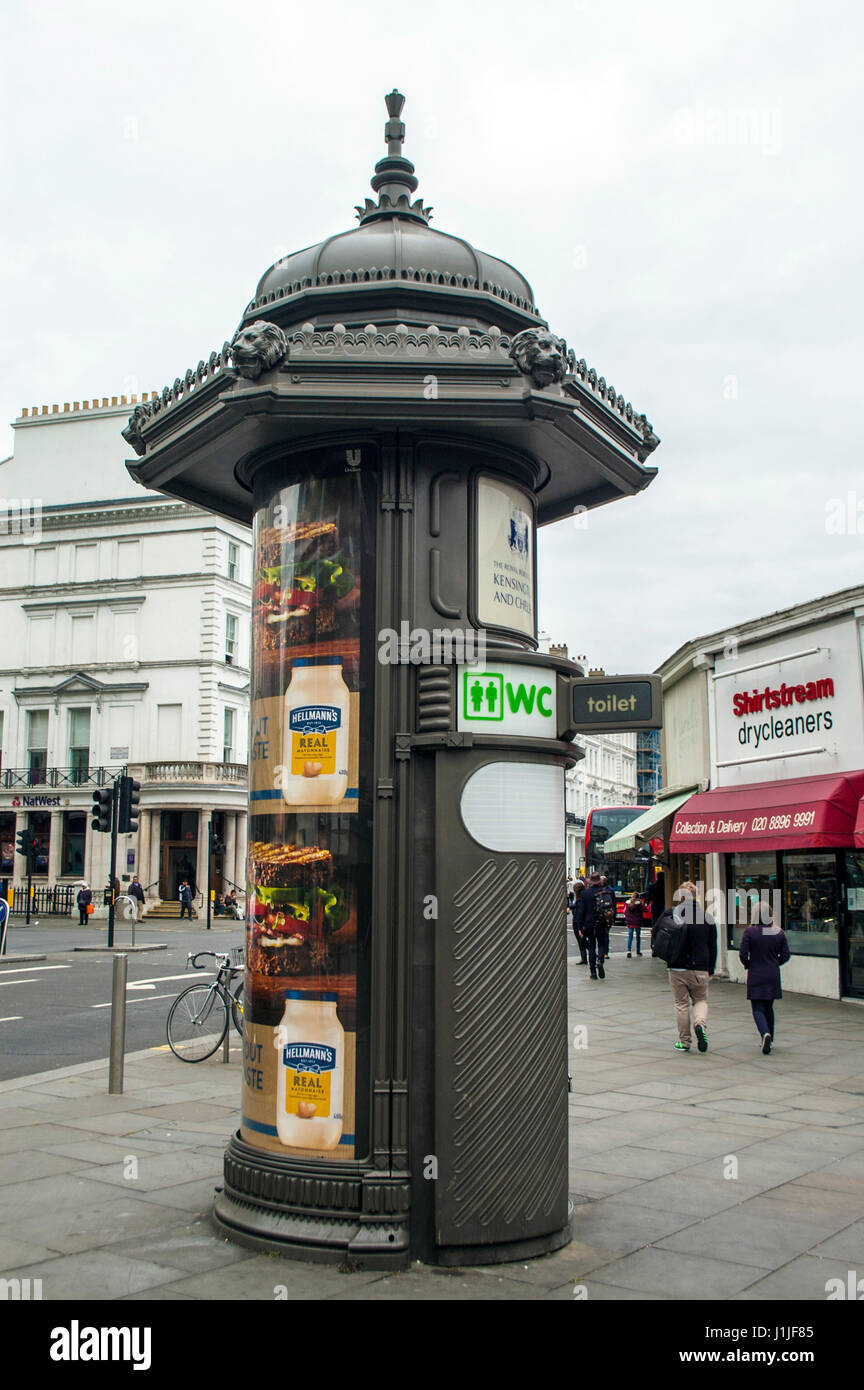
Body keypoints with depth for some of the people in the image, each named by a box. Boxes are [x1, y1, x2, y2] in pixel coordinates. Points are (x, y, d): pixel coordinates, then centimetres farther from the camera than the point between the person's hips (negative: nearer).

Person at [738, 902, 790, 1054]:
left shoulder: (750, 931, -11)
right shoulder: (779, 932, -1)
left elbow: (743, 954, -11)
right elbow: (785, 955, 2)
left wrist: (748, 965, 9)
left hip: (756, 976, -4)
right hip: (773, 976, 4)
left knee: (758, 1009, 0)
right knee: (769, 1008, 18)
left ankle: (765, 1033, -25)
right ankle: (769, 1040, 24)